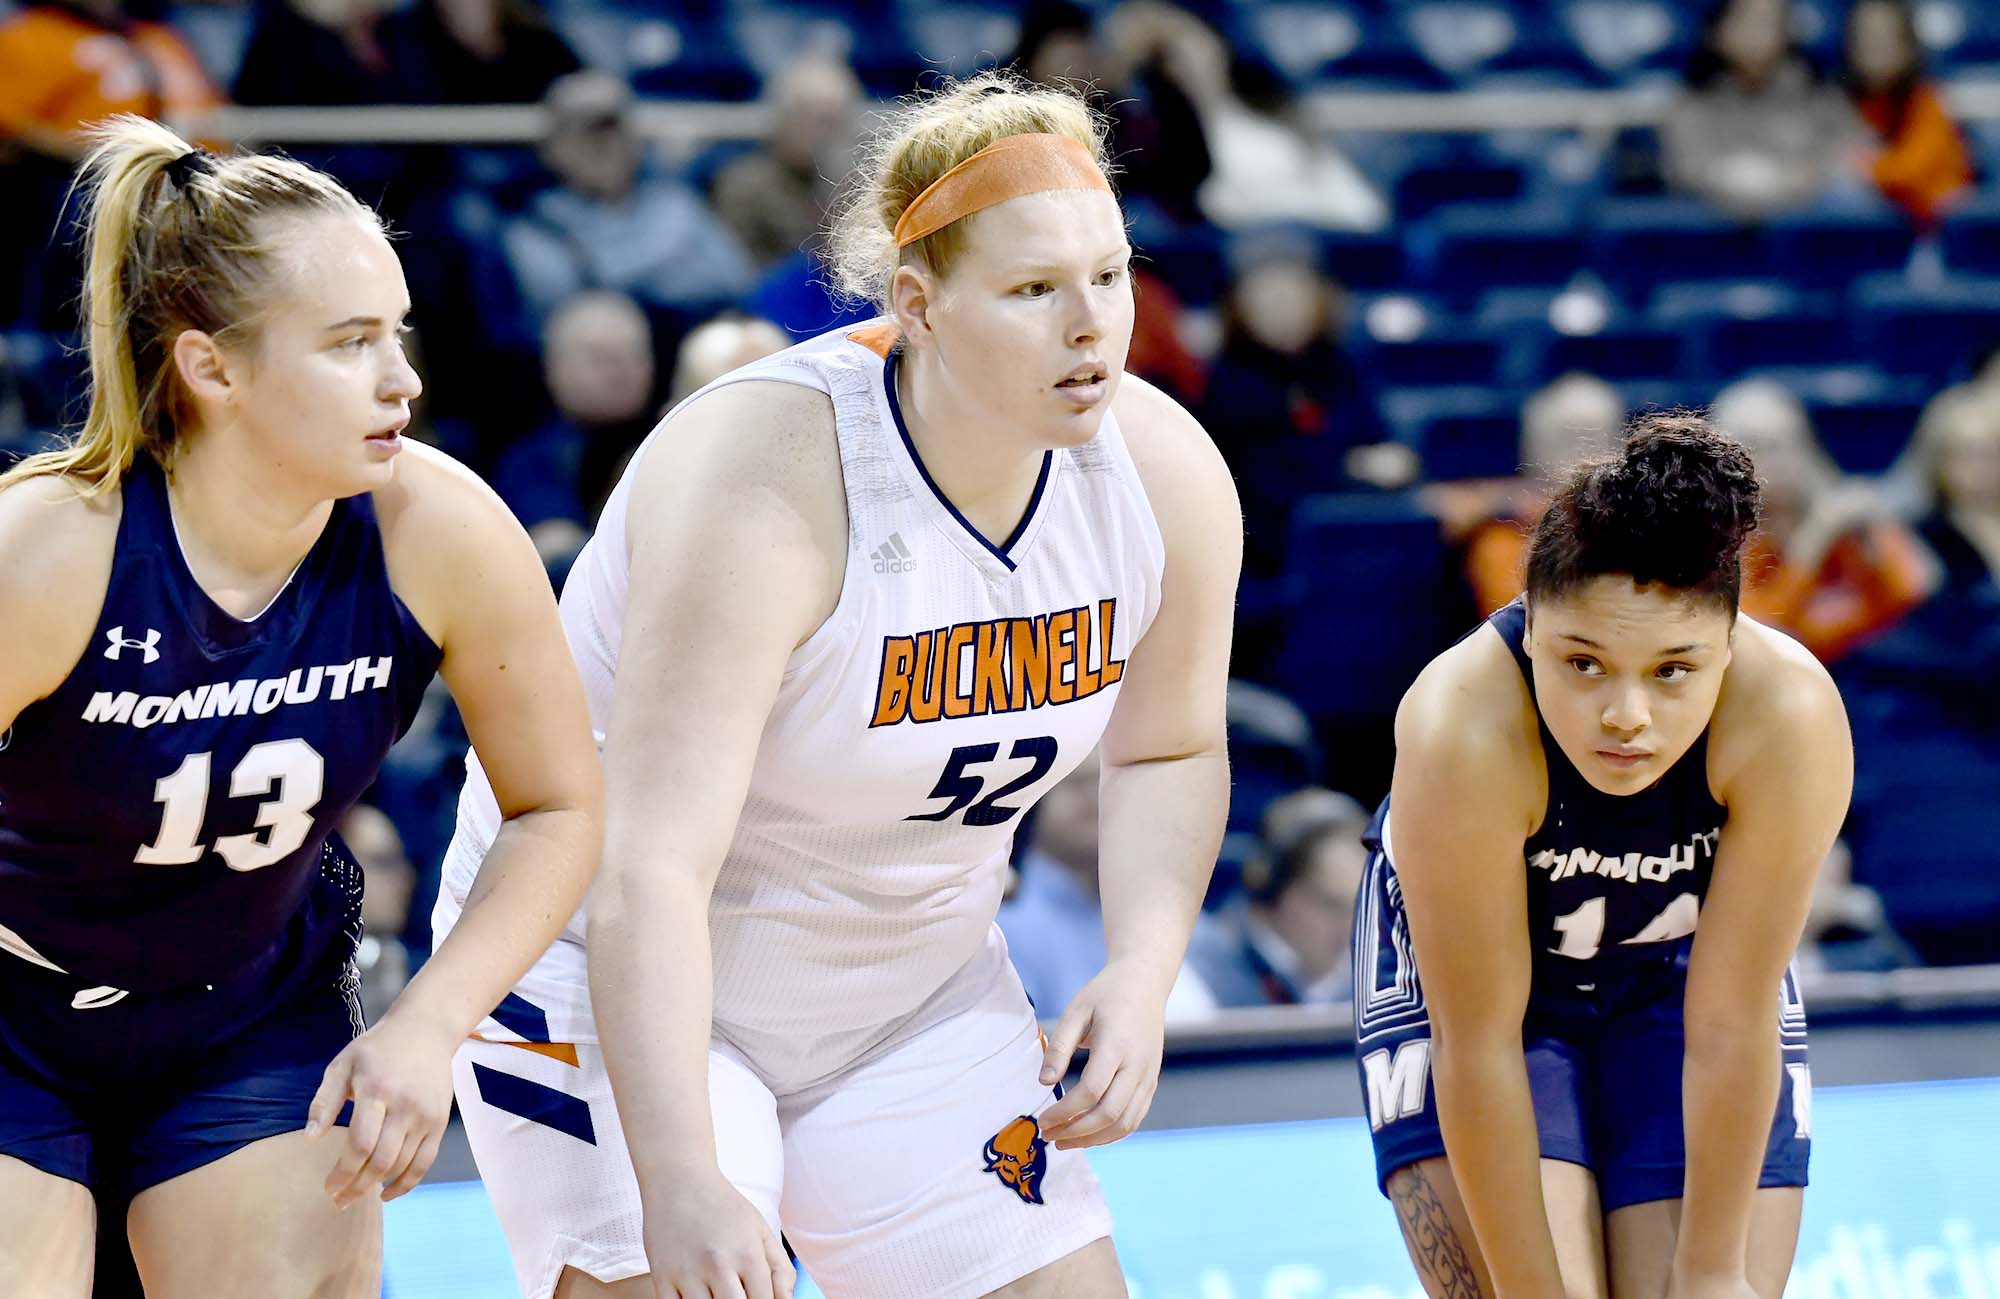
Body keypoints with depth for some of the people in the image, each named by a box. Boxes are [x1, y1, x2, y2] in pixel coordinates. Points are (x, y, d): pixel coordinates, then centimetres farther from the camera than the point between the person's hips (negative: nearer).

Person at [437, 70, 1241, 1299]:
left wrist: (1142, 972, -8)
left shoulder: (1166, 476, -11)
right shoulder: (757, 486, -31)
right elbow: (651, 869, -36)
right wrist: (680, 1184, -44)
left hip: (914, 994, 6)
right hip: (616, 982, -6)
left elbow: (1170, 750, 10)